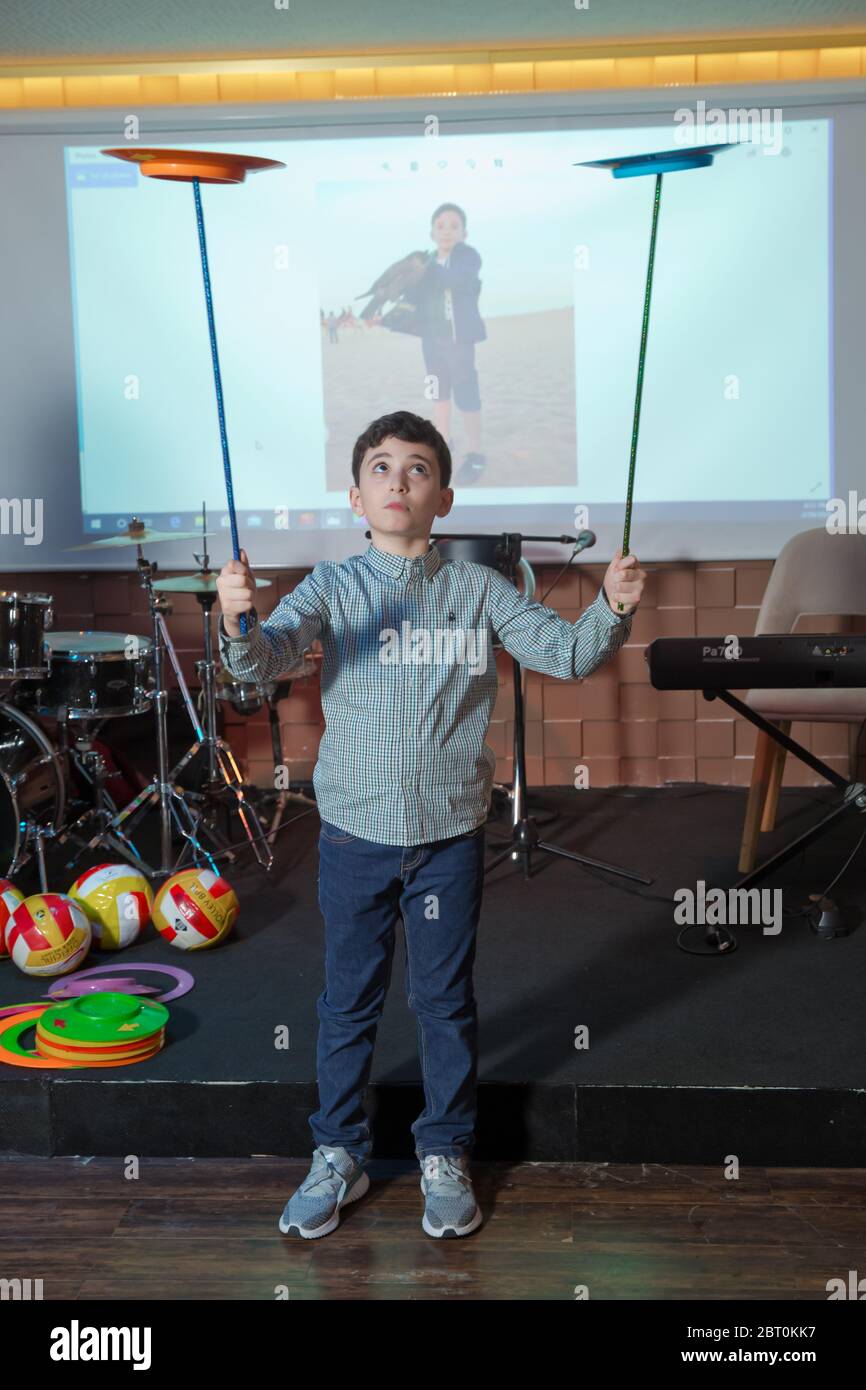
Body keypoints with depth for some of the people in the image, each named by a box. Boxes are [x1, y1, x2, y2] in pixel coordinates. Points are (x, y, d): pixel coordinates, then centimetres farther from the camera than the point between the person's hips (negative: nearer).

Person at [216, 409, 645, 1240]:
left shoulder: (477, 589, -1)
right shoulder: (332, 588, -3)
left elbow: (565, 654, -4)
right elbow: (264, 660, -17)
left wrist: (612, 609, -23)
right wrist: (237, 621, -39)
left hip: (450, 834, 0)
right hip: (355, 834, 0)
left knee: (445, 1001, 13)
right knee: (348, 1002, 13)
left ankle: (445, 1157, 30)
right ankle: (338, 1156, 30)